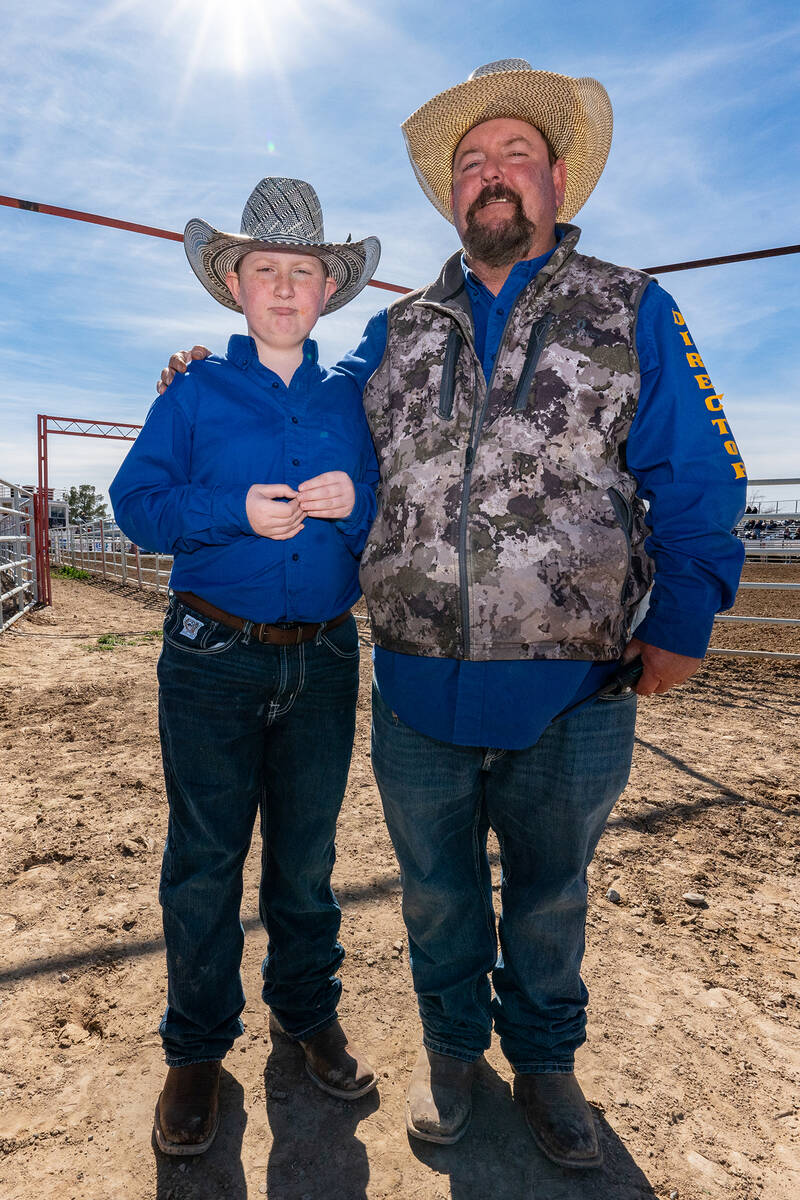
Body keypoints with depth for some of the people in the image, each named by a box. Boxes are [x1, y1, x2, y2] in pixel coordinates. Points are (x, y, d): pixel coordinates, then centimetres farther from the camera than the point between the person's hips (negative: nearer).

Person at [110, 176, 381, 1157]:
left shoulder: (351, 400, 9)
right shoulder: (195, 394, 4)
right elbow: (136, 503, -2)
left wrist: (355, 502, -14)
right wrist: (238, 511, -16)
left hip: (323, 660, 2)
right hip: (213, 660, -1)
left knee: (306, 855, 15)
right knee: (205, 860, 8)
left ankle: (307, 1013, 37)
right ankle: (197, 1048, 29)